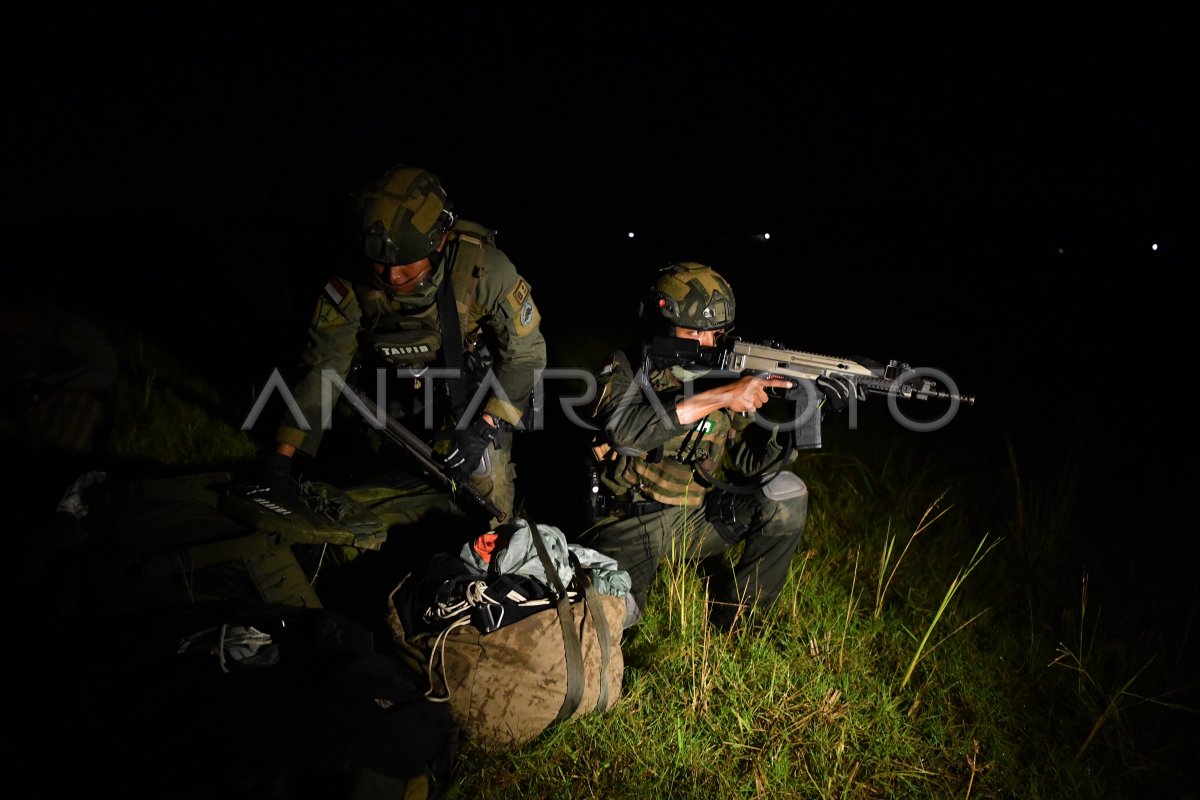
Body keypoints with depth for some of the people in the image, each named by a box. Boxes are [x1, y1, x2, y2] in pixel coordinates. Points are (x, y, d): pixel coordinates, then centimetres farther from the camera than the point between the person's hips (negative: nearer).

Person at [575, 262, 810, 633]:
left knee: (786, 495, -16)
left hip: (699, 518, 4)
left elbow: (753, 461, -6)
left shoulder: (723, 373, 0)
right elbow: (625, 428, -32)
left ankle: (734, 615, 1)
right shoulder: (625, 369, -10)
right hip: (631, 524, -4)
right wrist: (718, 398, -35)